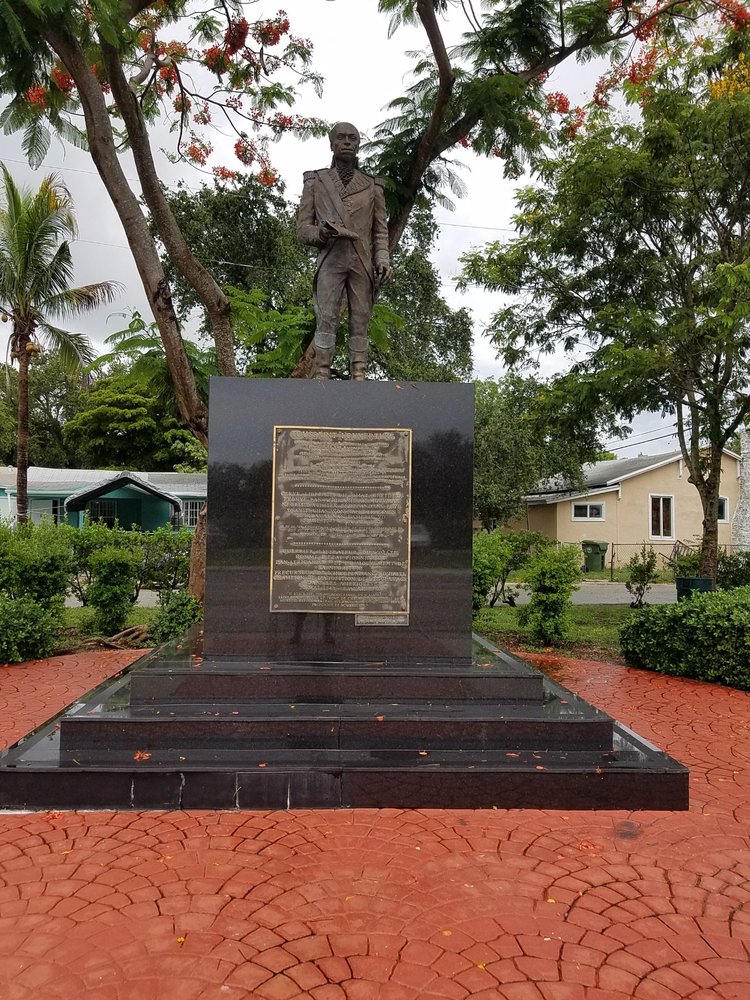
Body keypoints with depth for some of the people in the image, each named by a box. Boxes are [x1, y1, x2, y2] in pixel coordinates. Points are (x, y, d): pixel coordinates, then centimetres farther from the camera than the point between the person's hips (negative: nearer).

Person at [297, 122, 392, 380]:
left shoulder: (372, 186, 19)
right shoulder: (315, 182, 15)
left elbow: (380, 230, 13)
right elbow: (302, 228, 10)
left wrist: (383, 260, -4)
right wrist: (321, 233, -11)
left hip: (363, 263, 1)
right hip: (330, 260, -1)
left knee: (360, 322, -4)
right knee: (326, 318, -12)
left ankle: (358, 377, -7)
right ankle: (322, 376, -16)